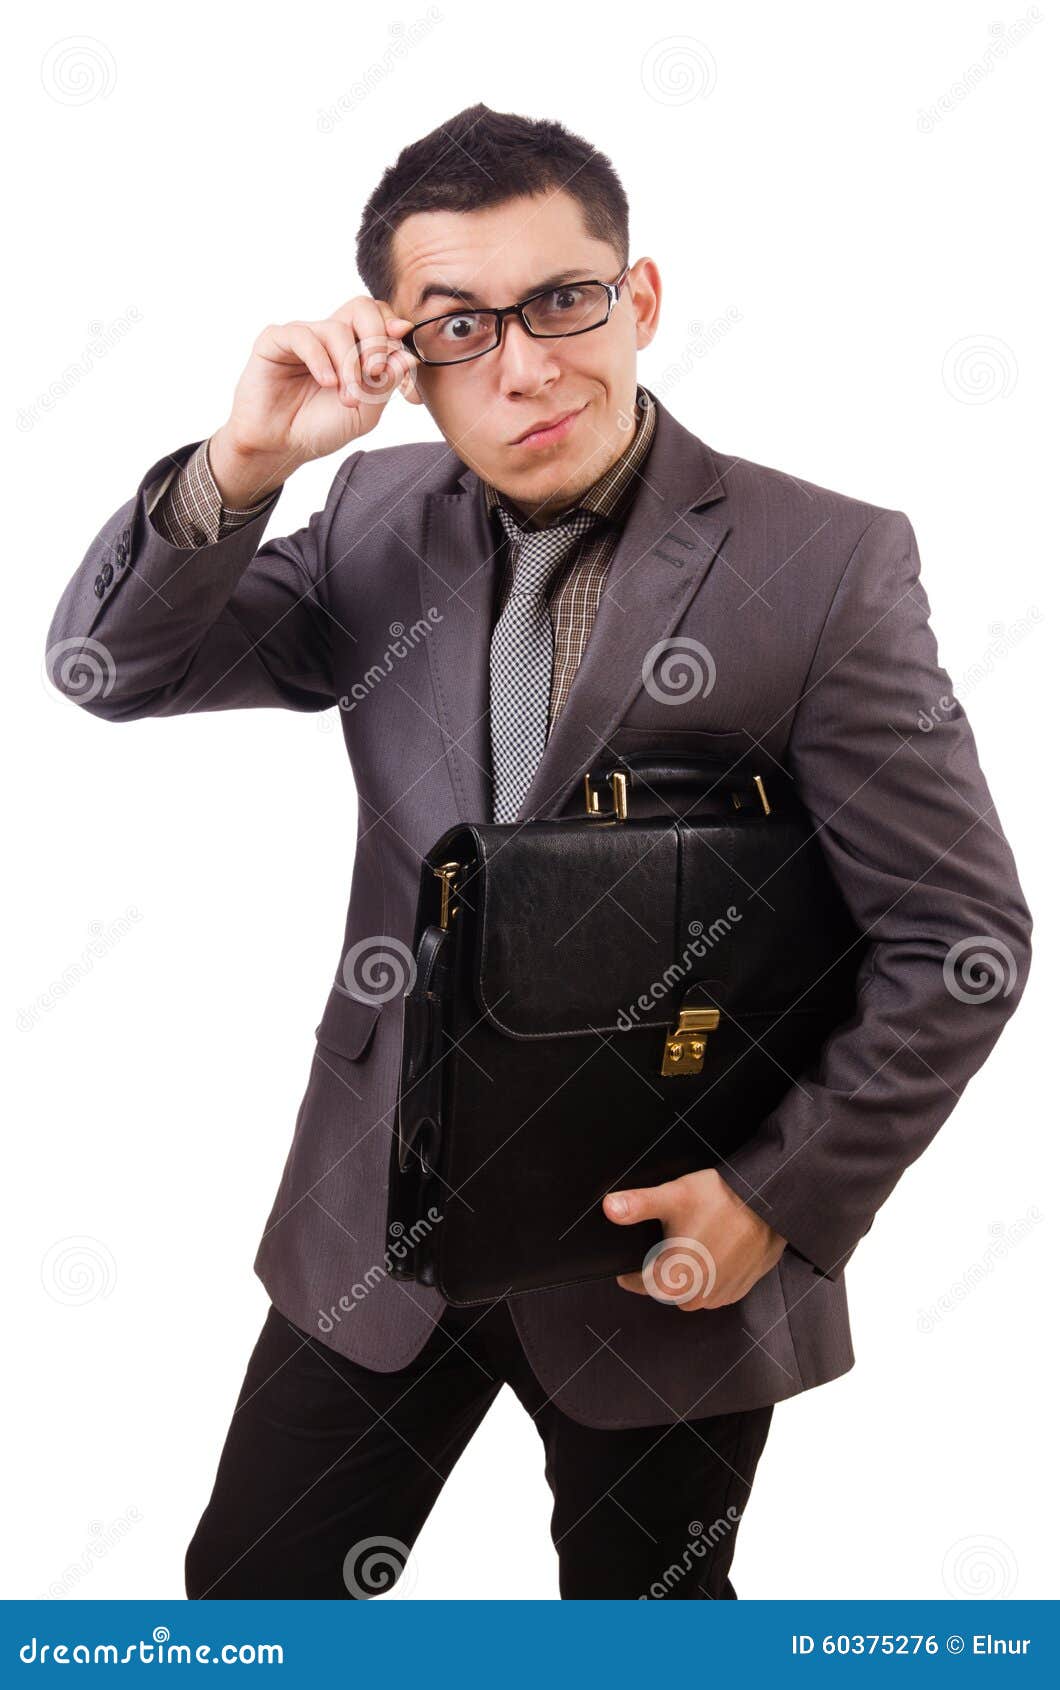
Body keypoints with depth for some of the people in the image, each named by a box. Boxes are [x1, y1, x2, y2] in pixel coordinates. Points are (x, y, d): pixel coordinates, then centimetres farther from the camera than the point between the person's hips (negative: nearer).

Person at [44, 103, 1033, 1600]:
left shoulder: (826, 565, -15)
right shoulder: (381, 520, -1)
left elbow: (959, 943, -12)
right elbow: (112, 669, -1)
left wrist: (785, 1199, -14)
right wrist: (241, 464, -17)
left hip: (669, 1246, -3)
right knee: (251, 1589, 18)